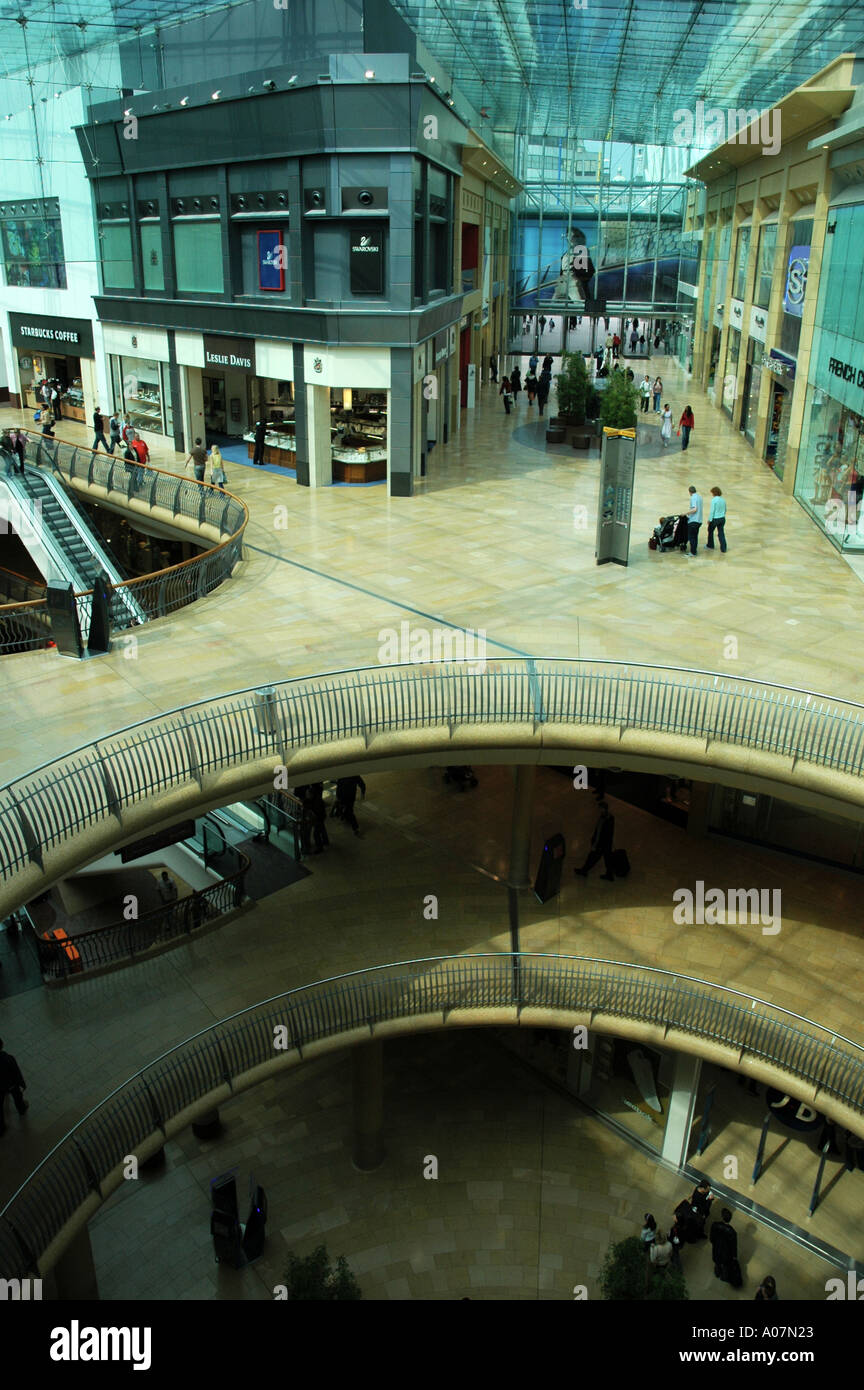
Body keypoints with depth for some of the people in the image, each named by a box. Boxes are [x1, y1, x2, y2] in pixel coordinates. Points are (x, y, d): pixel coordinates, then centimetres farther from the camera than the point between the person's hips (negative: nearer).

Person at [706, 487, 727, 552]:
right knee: (721, 533, 9)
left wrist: (709, 520, -10)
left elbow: (712, 511, -17)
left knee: (710, 531, 19)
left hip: (715, 519, -6)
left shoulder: (714, 500, -16)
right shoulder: (723, 499, 4)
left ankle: (710, 546, 33)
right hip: (722, 519, 6)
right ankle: (723, 550, 7)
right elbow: (725, 510, 14)